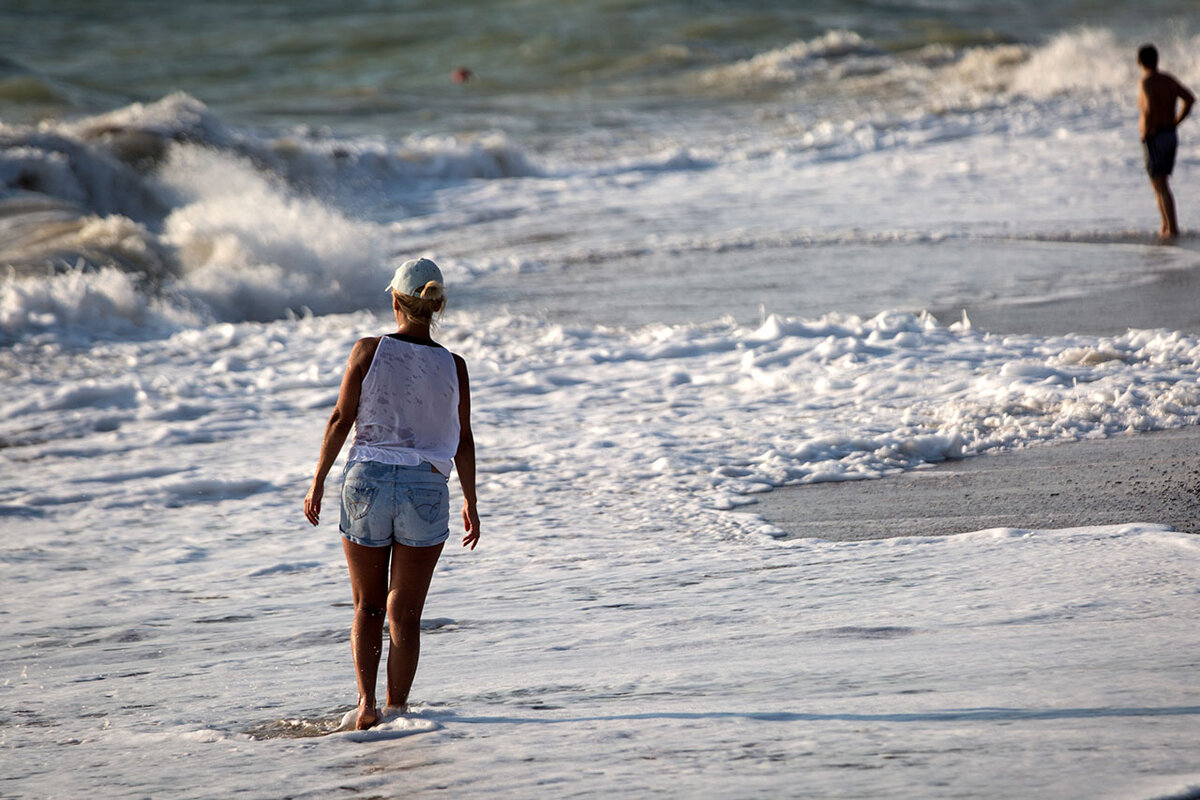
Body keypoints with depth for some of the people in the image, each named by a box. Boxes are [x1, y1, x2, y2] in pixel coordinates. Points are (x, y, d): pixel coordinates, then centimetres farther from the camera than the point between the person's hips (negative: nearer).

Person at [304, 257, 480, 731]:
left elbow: (341, 419, -4)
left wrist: (318, 481, 5)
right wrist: (470, 502, 13)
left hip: (367, 479, 0)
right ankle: (396, 709, 8)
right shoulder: (452, 366, -2)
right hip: (425, 488, 0)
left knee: (368, 606, 14)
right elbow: (463, 441, 3)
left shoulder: (368, 351, -5)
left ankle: (366, 703, -2)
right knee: (405, 612, 10)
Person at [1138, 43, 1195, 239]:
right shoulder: (1169, 80, 7)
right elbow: (1190, 98, 12)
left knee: (1160, 186, -3)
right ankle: (1166, 224, 19)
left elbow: (1150, 107, -32)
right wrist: (1176, 122, 12)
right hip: (1171, 136, 7)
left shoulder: (1147, 82, -16)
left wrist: (1145, 132, -17)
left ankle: (1172, 228, -6)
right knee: (1160, 182, 20)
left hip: (1154, 139, -7)